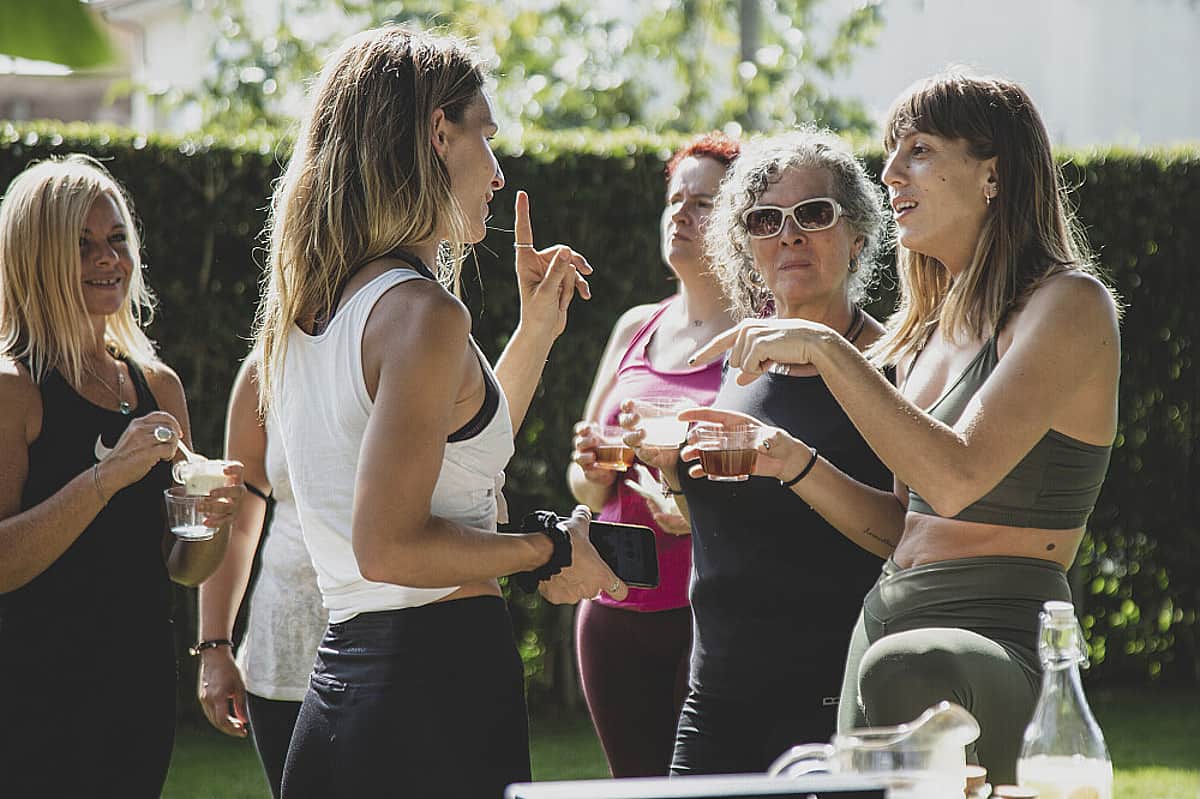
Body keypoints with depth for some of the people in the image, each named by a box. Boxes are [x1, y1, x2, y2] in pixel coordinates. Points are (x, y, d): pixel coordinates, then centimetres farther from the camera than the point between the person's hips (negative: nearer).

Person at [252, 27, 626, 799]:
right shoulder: (420, 312, -14)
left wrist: (537, 332, 26)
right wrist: (552, 550, -9)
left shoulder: (309, 308, 13)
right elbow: (389, 546, -20)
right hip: (441, 683, -9)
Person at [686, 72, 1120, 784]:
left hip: (1002, 640, -9)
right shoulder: (931, 326, 20)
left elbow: (955, 478, -20)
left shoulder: (1069, 303, -6)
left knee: (908, 671, -40)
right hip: (886, 629, 9)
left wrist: (826, 349, -17)